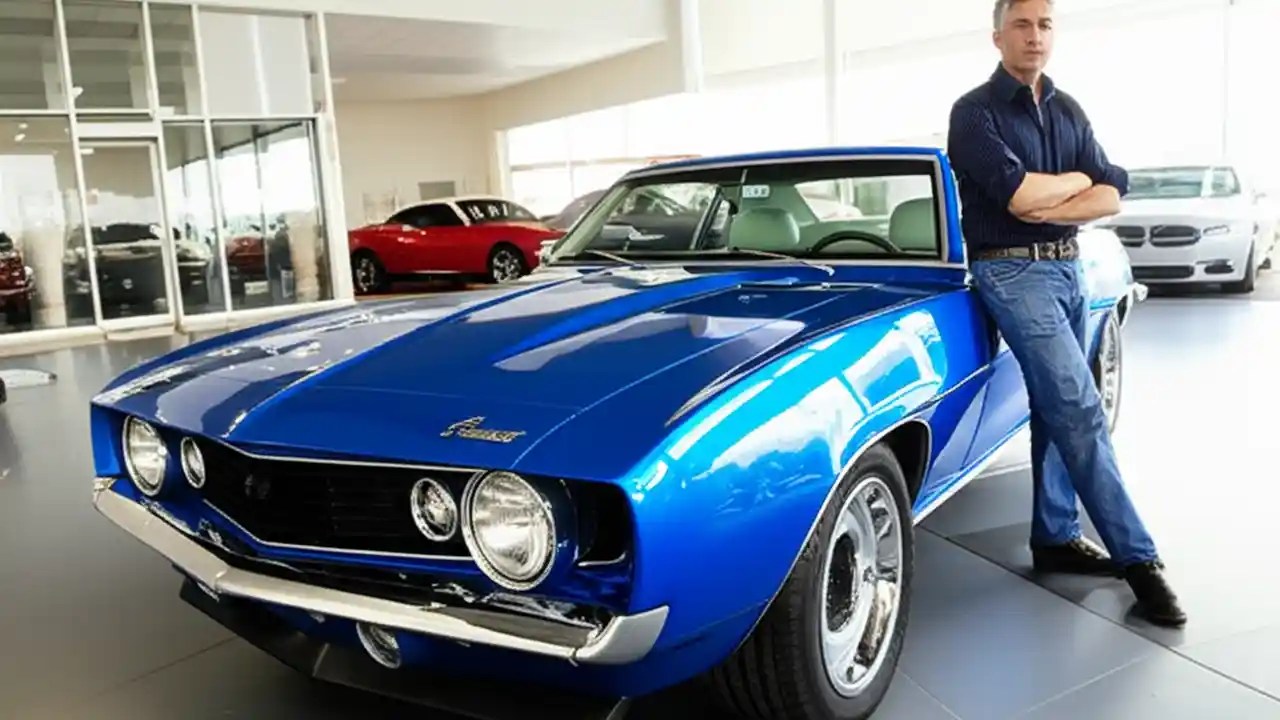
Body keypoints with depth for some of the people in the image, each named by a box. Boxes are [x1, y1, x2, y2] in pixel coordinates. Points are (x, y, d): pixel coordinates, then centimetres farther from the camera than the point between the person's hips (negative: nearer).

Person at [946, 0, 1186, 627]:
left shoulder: (1069, 111, 12)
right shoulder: (974, 112, -8)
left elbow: (1111, 197, 3)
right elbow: (1019, 195, -20)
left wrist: (1048, 208, -14)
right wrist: (1077, 180, -3)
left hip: (1069, 268, 7)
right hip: (1013, 271, -7)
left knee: (1058, 409, 11)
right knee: (1079, 410, -11)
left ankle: (1055, 536, 21)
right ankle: (1136, 557, -5)